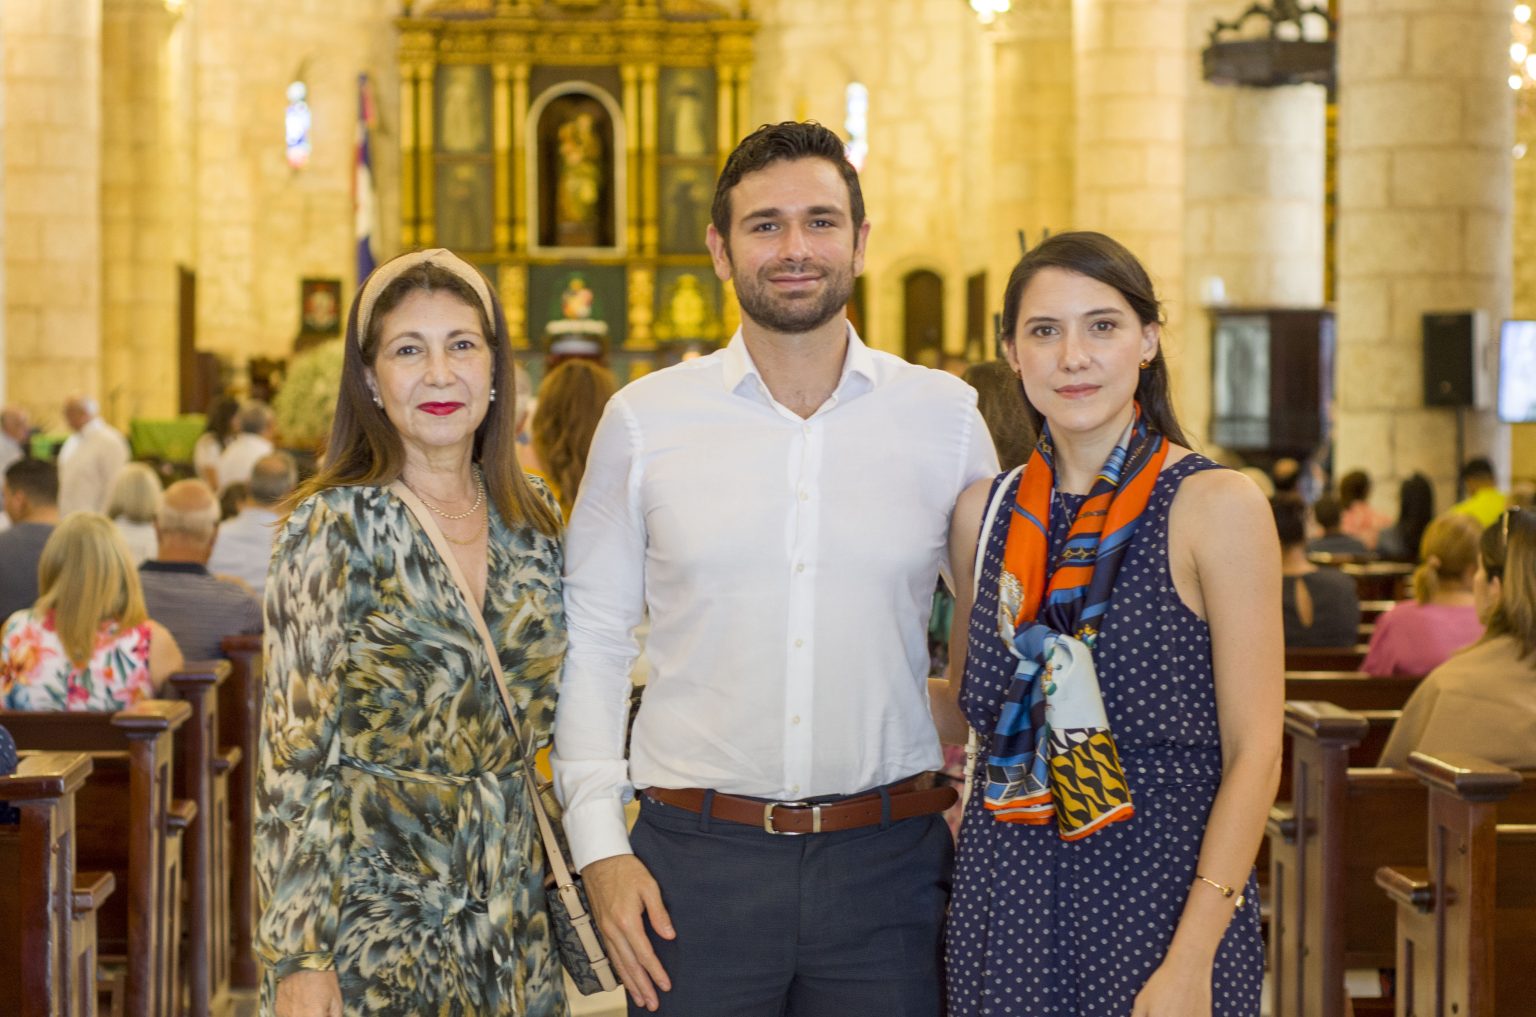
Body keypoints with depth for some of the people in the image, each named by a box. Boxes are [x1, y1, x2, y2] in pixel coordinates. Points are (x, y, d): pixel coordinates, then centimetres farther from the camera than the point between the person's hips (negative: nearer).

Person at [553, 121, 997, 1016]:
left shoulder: (946, 417, 4)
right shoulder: (646, 421, 3)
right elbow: (592, 639, 6)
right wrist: (600, 846, -1)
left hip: (887, 869, 0)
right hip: (696, 858, 0)